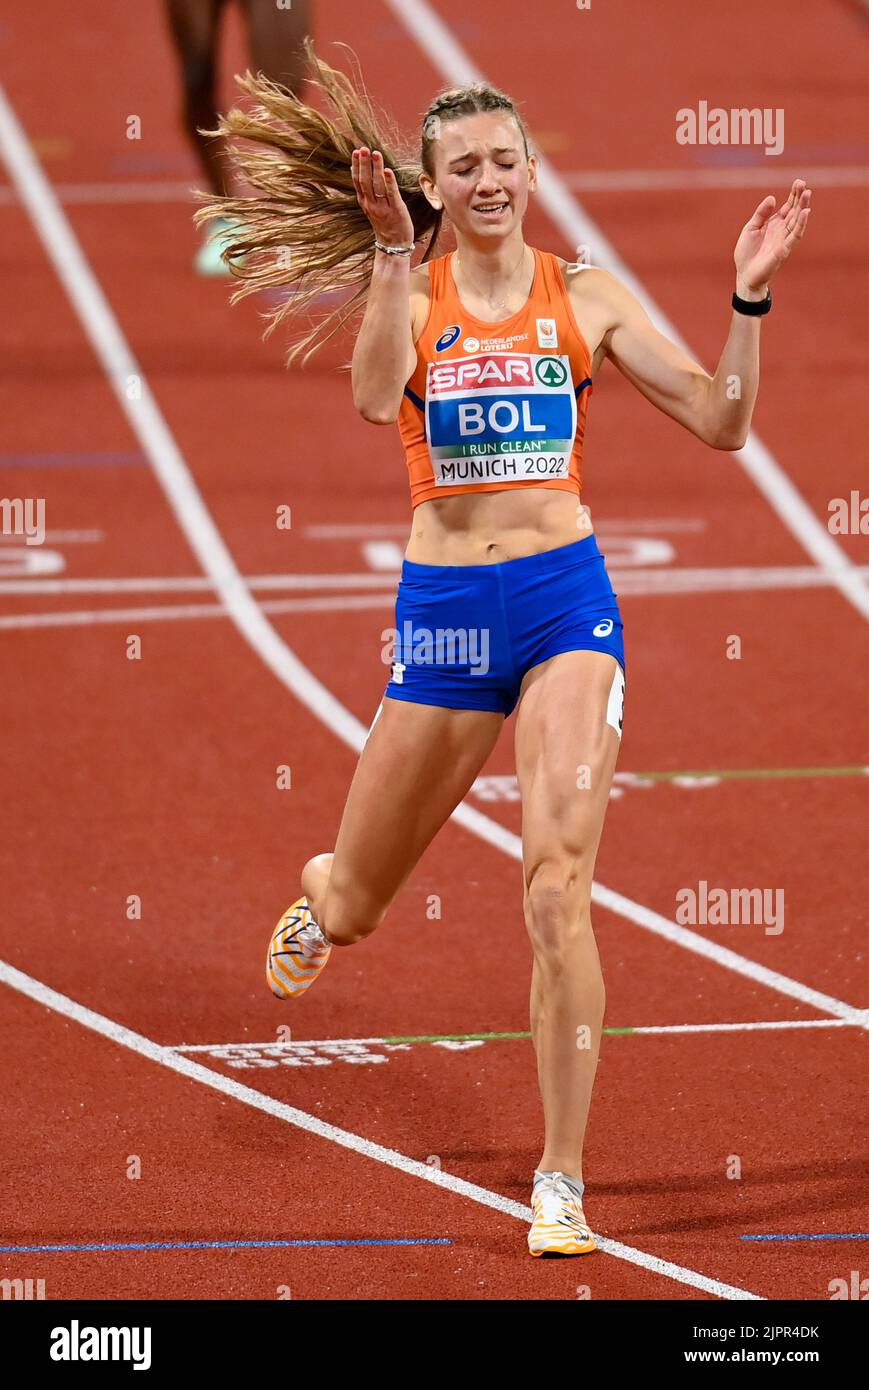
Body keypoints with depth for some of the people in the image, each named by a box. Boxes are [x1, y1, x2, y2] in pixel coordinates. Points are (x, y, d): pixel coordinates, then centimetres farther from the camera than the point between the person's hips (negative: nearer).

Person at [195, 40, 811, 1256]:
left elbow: (722, 423, 1)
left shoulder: (586, 298, 3)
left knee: (557, 890, -19)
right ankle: (320, 890, 56)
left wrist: (750, 297, -11)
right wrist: (395, 254, -29)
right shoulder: (408, 293, 0)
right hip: (443, 606, 1)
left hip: (566, 600, -1)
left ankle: (562, 1183, -11)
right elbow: (375, 398, -23)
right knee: (354, 915, 14)